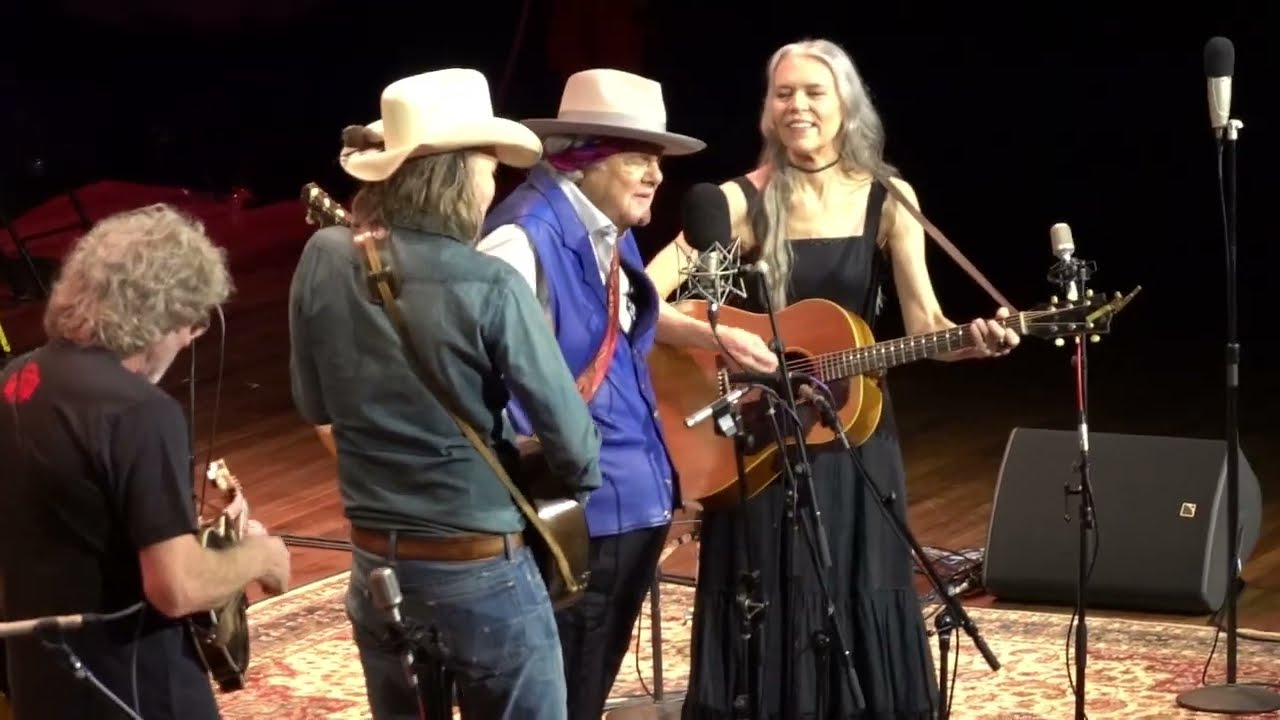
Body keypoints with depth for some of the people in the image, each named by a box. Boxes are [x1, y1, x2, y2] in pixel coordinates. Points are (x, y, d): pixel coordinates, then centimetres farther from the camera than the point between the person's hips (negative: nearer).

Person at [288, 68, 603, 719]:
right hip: (484, 575, -5)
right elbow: (573, 443, -14)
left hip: (375, 568, 5)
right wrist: (580, 474, 7)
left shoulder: (324, 261, -5)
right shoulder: (490, 286, -18)